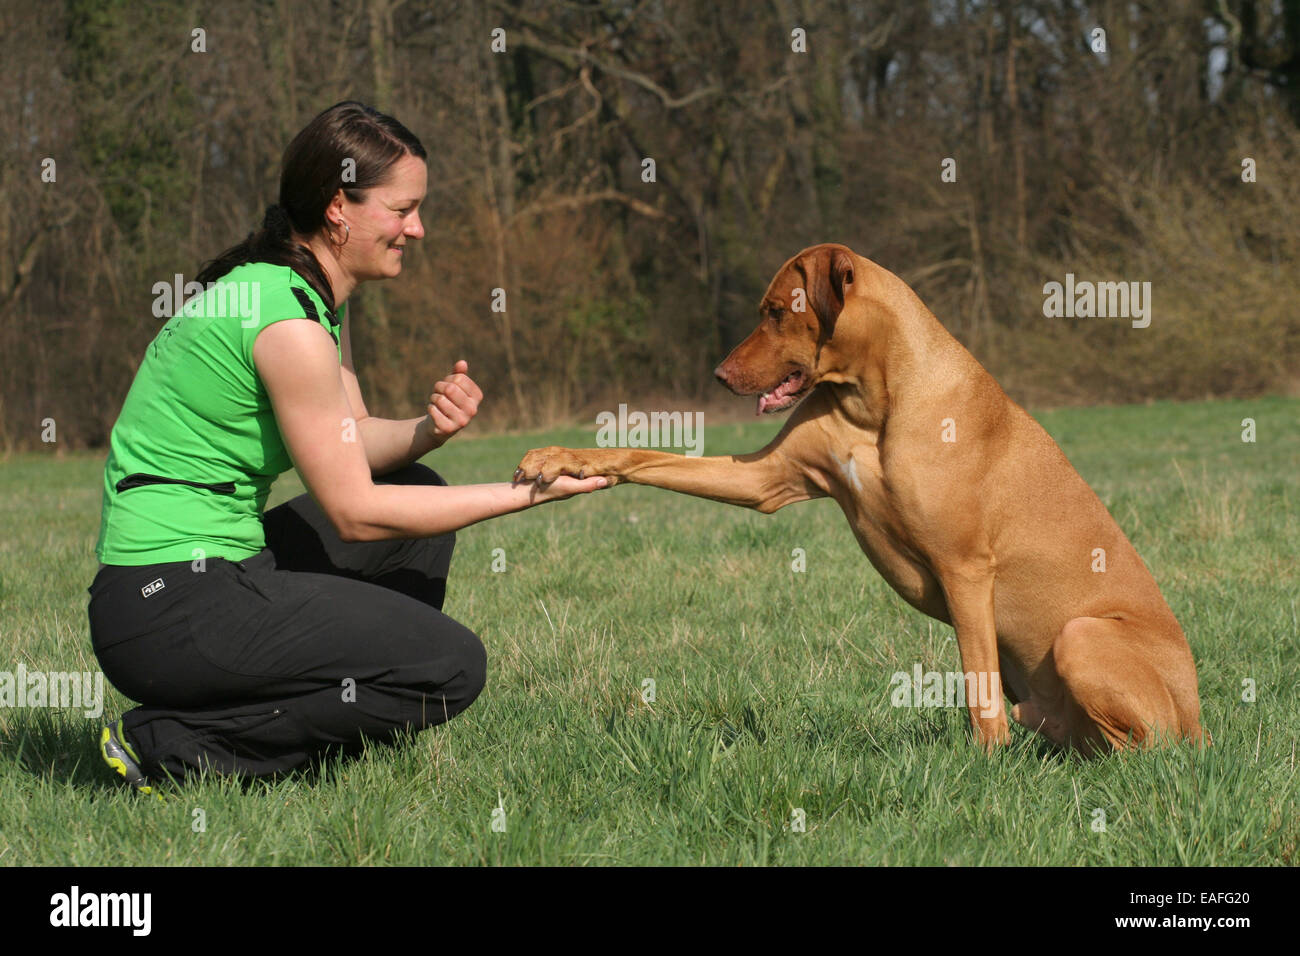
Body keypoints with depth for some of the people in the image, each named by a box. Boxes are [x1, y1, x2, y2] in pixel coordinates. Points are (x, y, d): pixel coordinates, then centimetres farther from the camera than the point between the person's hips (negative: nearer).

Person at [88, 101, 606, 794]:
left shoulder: (305, 291, 11)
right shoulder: (290, 324, -19)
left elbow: (353, 442, 14)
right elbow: (355, 512, -15)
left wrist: (428, 430, -7)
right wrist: (523, 495, -10)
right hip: (172, 611, -10)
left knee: (419, 492, 20)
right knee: (452, 667, -11)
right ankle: (173, 745, -10)